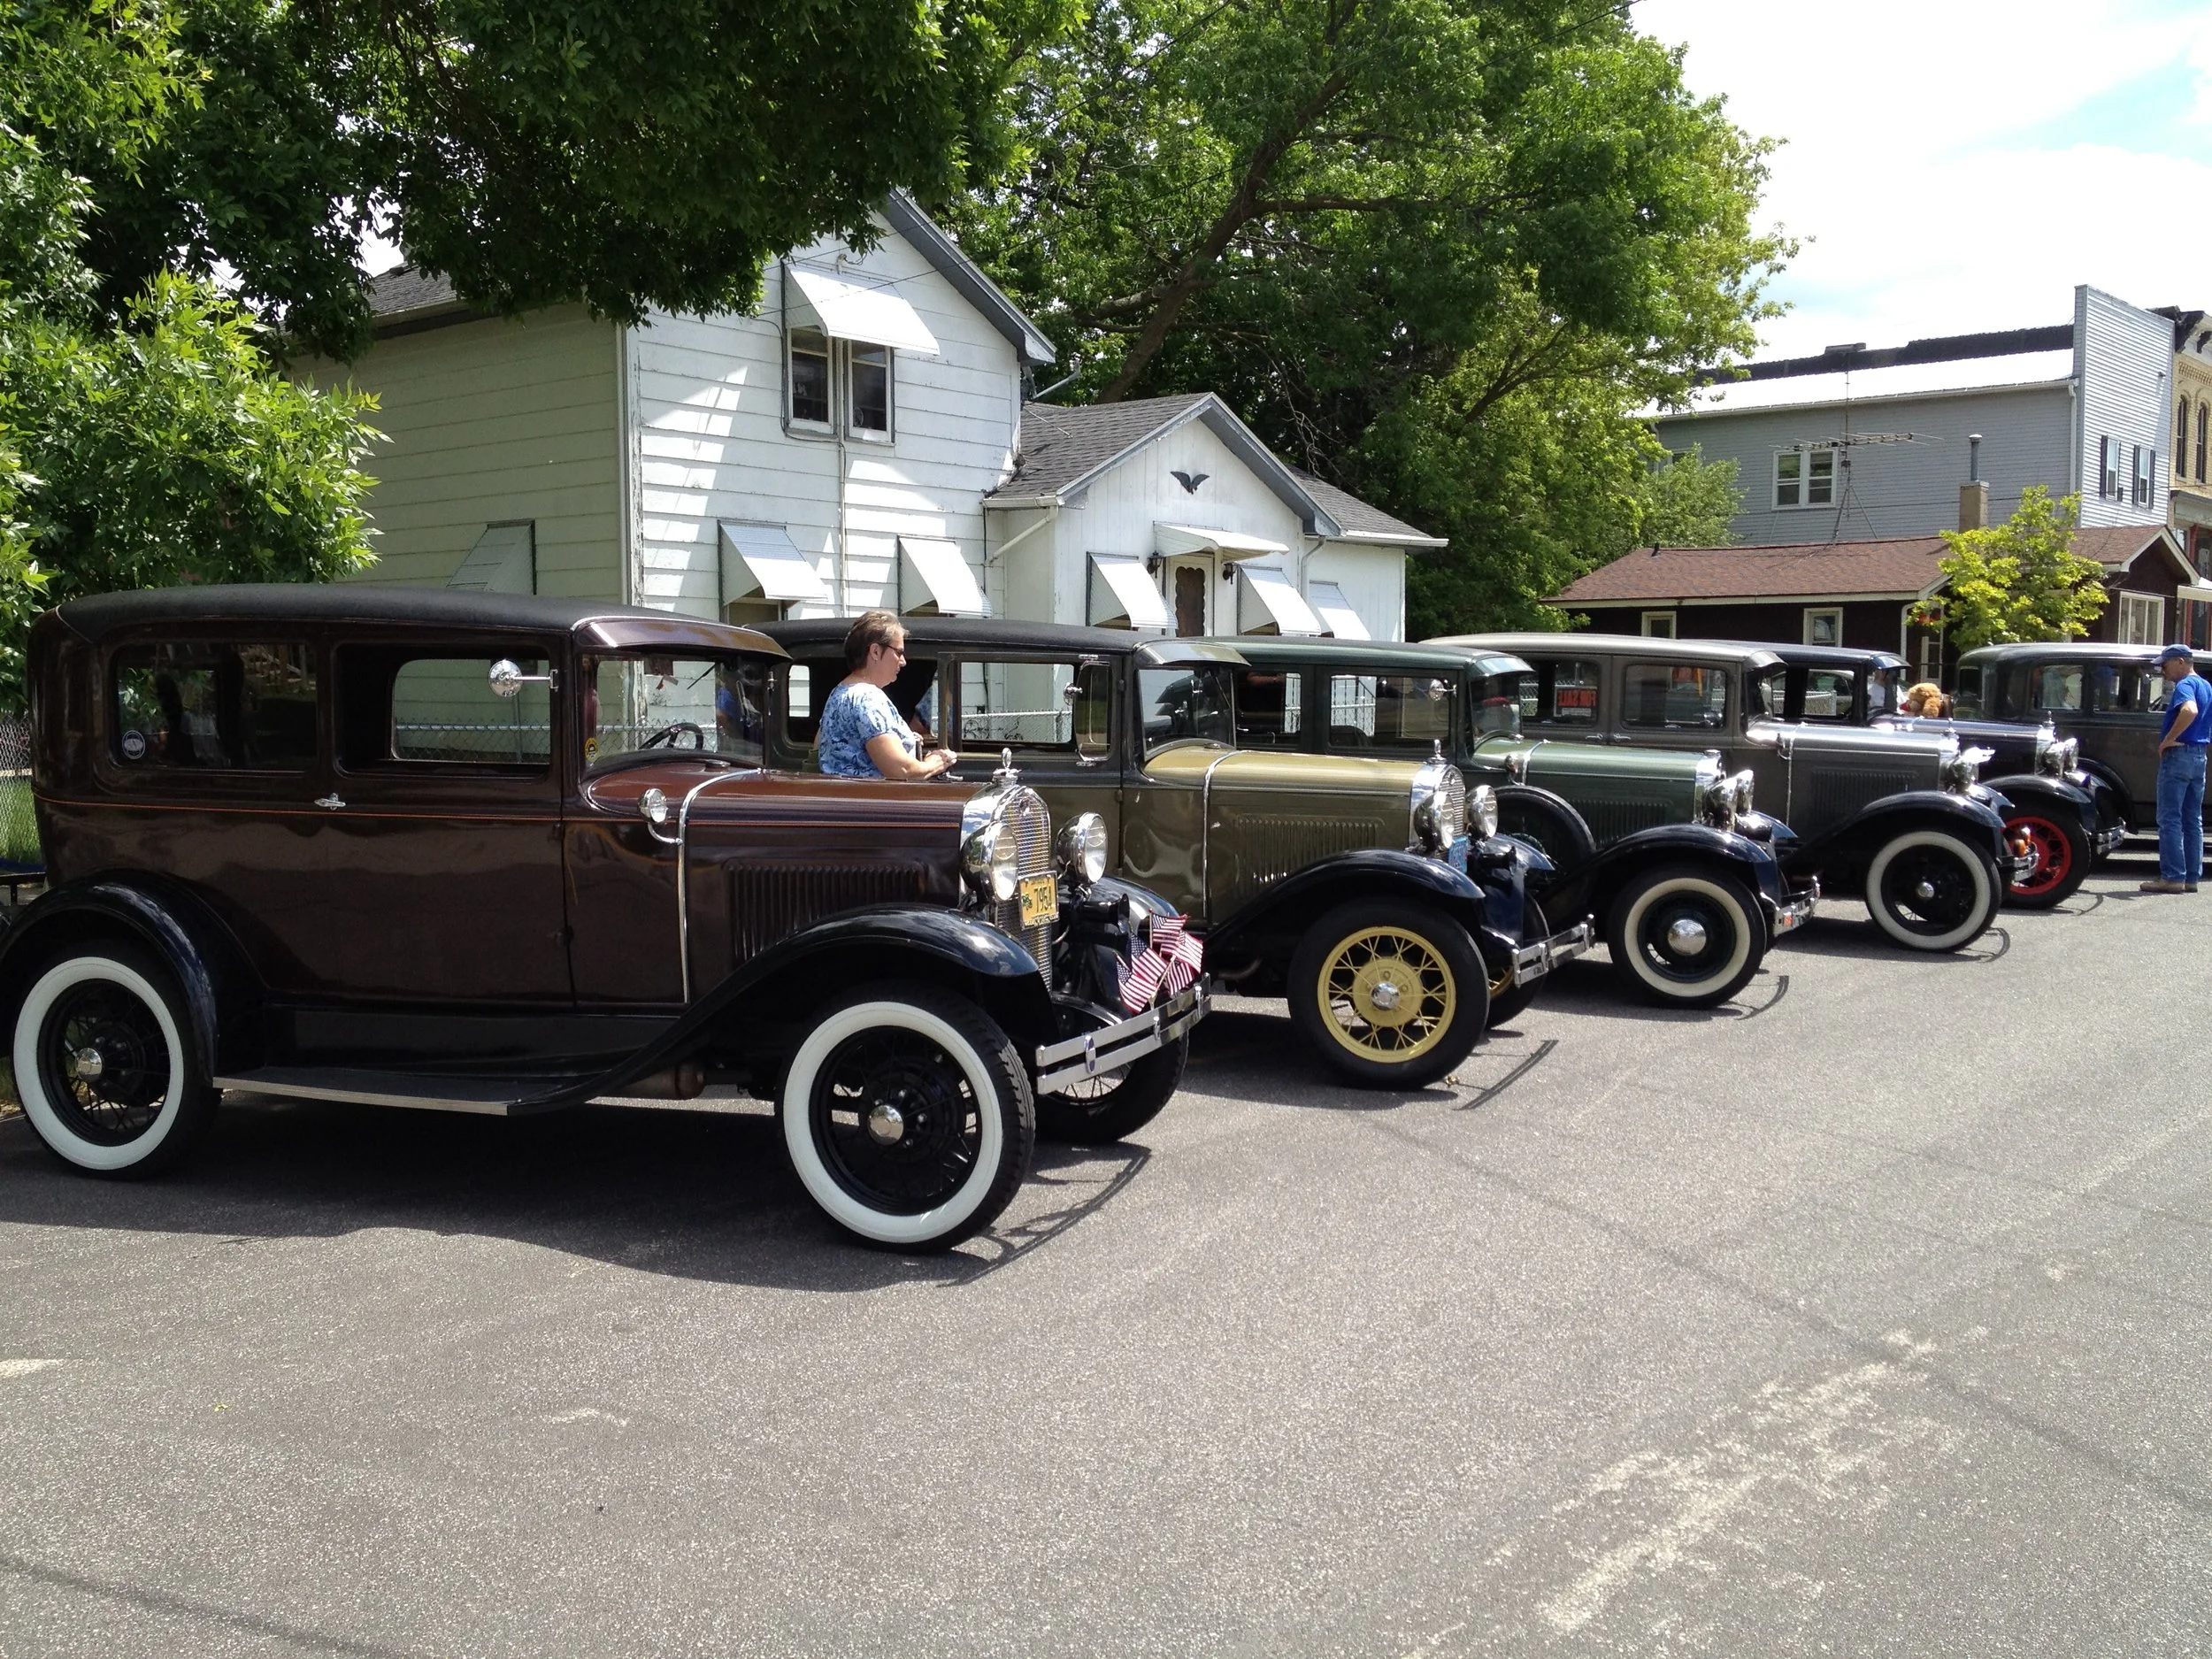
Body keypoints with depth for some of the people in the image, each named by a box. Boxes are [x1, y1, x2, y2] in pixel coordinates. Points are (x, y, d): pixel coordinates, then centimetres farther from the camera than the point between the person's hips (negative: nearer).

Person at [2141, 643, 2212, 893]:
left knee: (2170, 819, -7)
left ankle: (2172, 877, -9)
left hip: (2178, 754, -9)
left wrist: (2168, 739, -25)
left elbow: (2189, 710, -33)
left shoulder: (2185, 685, -13)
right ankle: (2191, 877, 12)